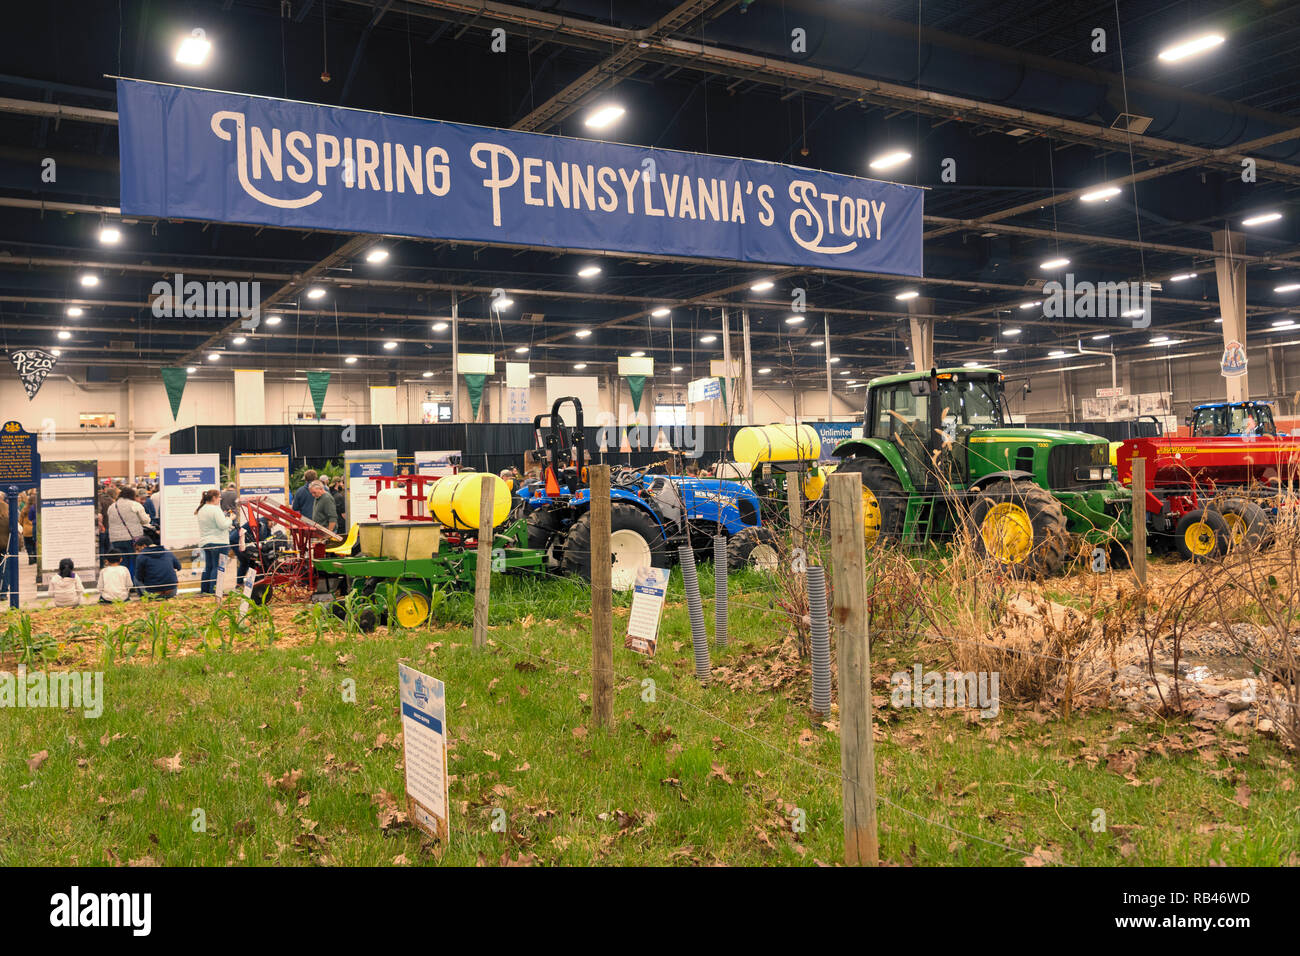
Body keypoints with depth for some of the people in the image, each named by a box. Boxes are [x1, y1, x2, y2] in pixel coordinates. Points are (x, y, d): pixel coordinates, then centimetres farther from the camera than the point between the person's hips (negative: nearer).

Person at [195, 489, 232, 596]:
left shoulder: (201, 509, 13)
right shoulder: (215, 509, -15)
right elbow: (223, 525, -20)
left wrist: (224, 516, 17)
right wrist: (230, 519, -3)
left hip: (205, 542, 9)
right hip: (218, 542, -9)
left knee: (208, 566, 16)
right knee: (217, 567, -3)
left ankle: (204, 589, 19)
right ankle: (213, 590, -5)